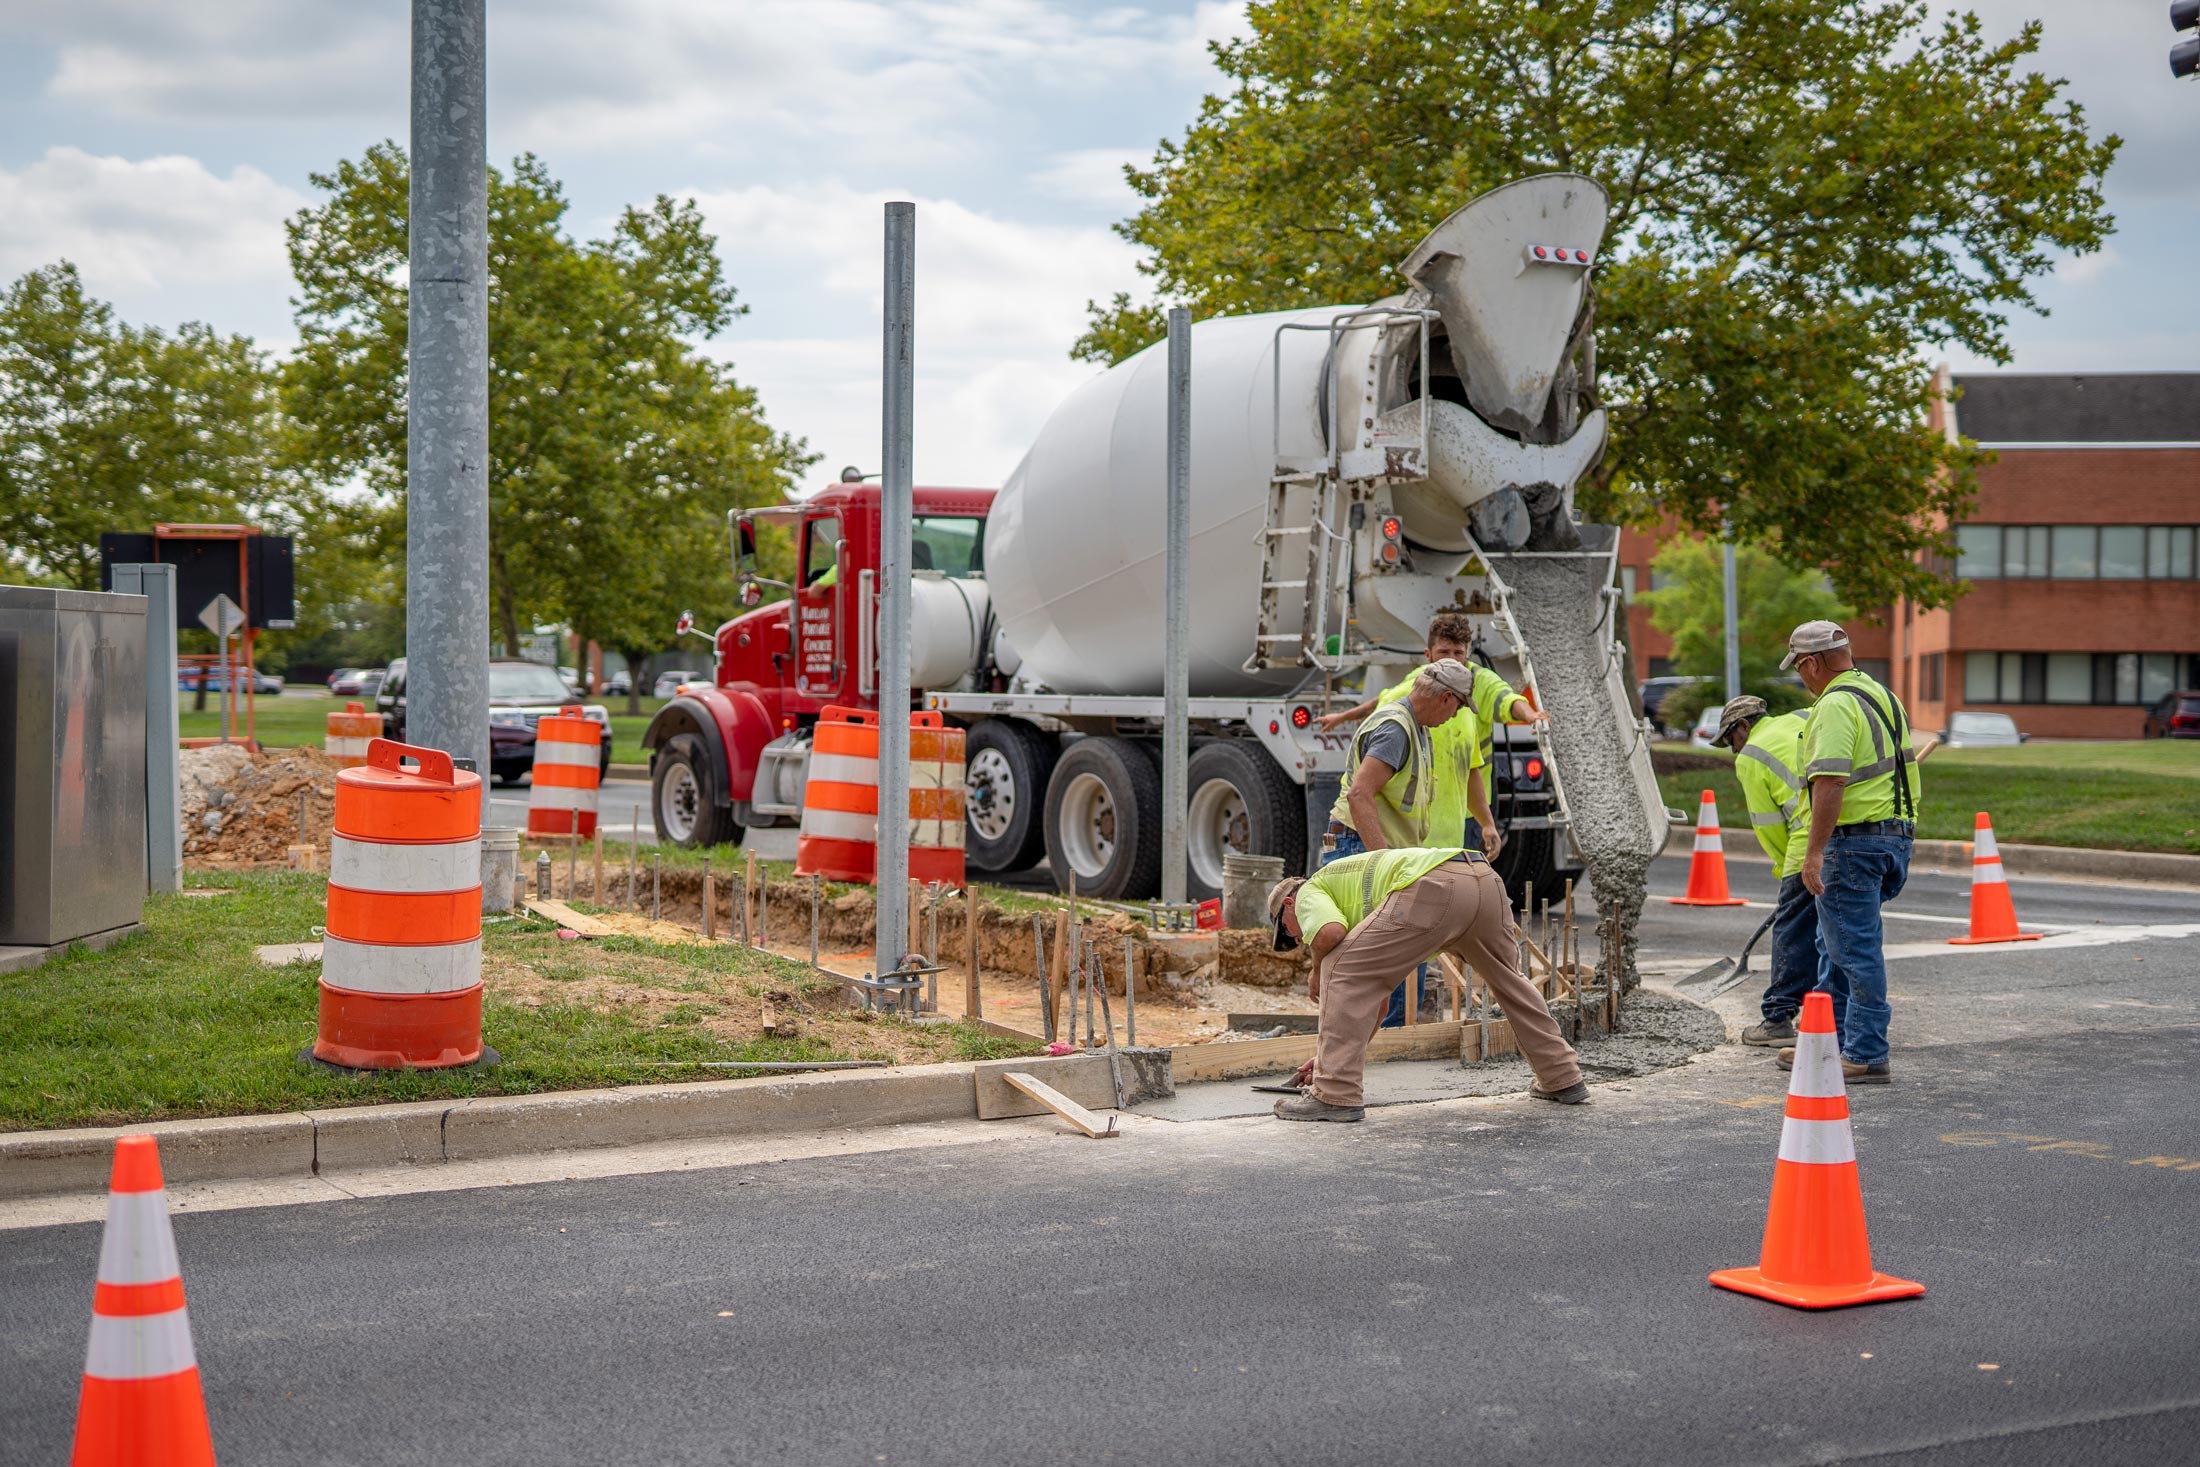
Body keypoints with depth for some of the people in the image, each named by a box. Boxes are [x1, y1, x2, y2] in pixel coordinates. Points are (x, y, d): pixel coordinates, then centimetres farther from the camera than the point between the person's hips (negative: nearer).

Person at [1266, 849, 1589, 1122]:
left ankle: (1336, 1094, -2)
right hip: (1486, 879, 9)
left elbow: (1330, 933, -7)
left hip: (1436, 886, -9)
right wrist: (1331, 1057, 51)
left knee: (1341, 969, 1)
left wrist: (1317, 972, 14)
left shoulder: (1309, 893, 20)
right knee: (1506, 978, 34)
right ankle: (1563, 1079, 41)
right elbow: (1377, 999, 45)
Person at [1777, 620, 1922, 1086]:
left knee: (1855, 951, -3)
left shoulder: (1836, 706, -16)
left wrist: (1814, 853, -25)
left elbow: (1831, 782, -25)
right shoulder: (1883, 695, 15)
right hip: (1895, 834, 10)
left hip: (1854, 841, -10)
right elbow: (1900, 769, 22)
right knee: (1835, 945, 19)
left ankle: (1867, 1057, 1)